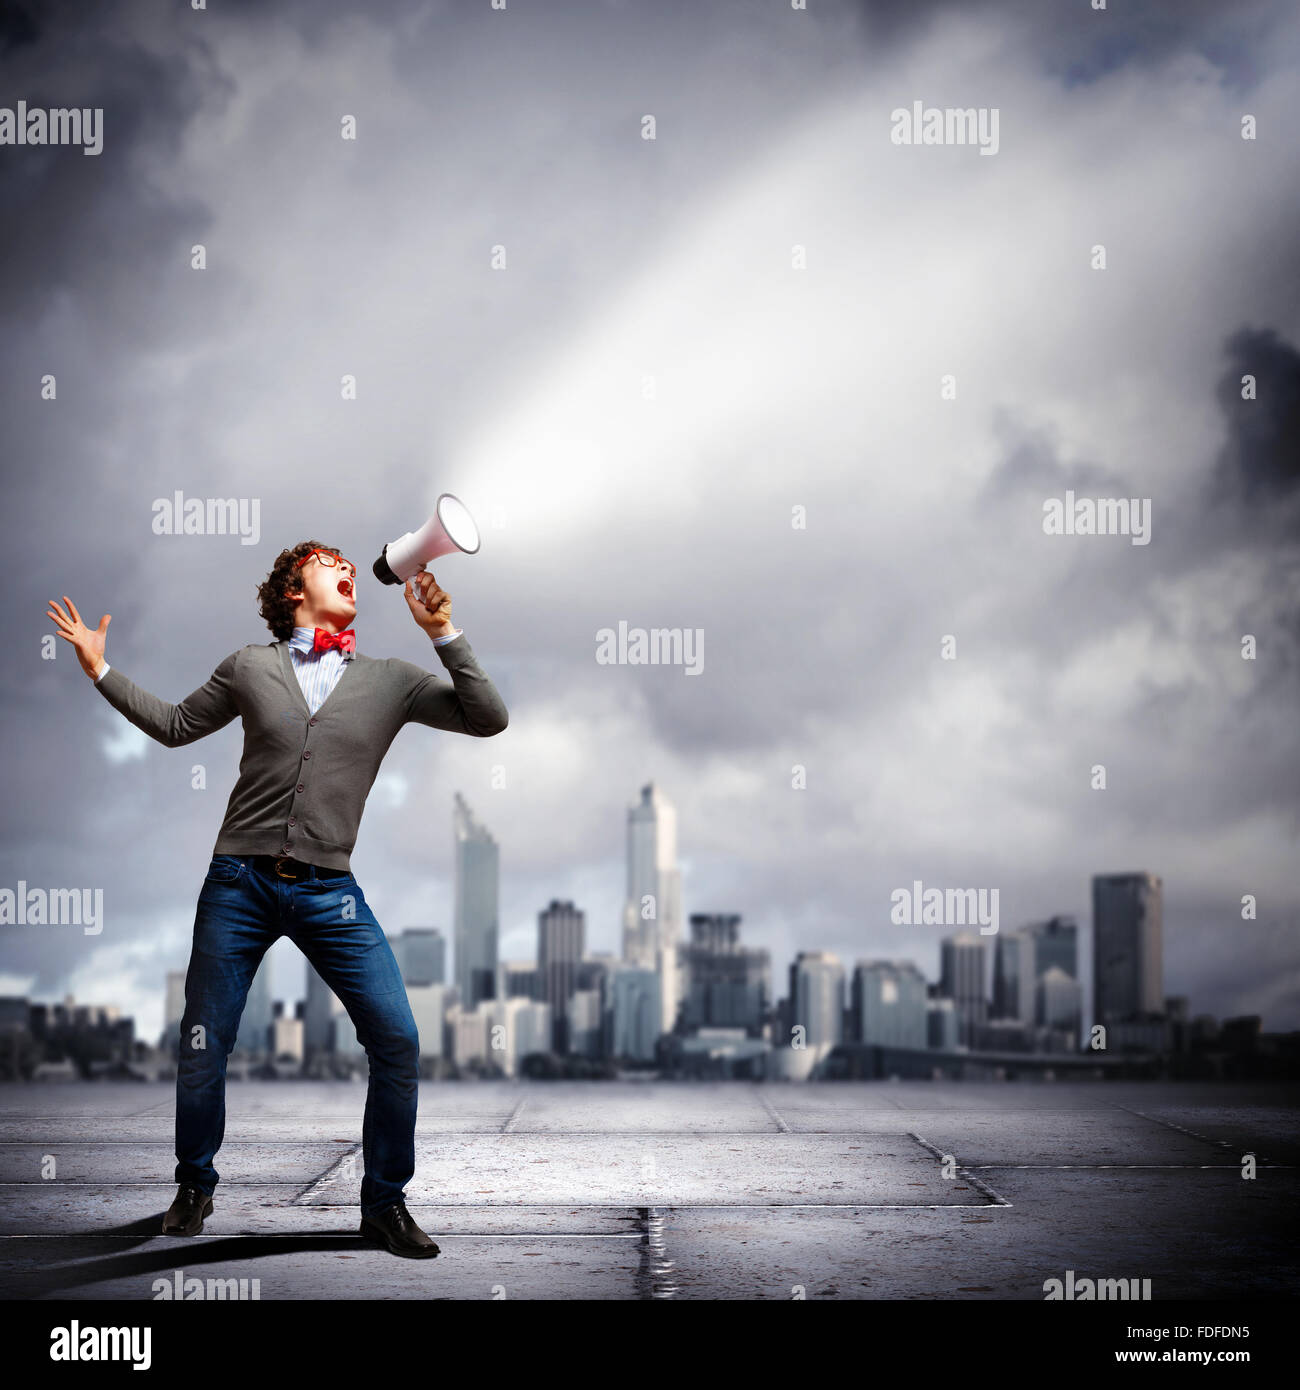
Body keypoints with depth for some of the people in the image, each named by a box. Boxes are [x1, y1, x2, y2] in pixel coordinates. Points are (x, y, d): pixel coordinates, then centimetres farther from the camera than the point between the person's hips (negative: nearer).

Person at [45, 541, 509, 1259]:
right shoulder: (249, 667, 9)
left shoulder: (390, 680, 9)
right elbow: (176, 725, 21)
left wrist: (443, 633, -5)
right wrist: (100, 670, 16)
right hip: (240, 879, 0)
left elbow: (487, 718, 2)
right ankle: (194, 1186, 29)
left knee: (397, 1040, -10)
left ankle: (384, 1204, 6)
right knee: (204, 1045, 5)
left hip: (328, 891, 0)